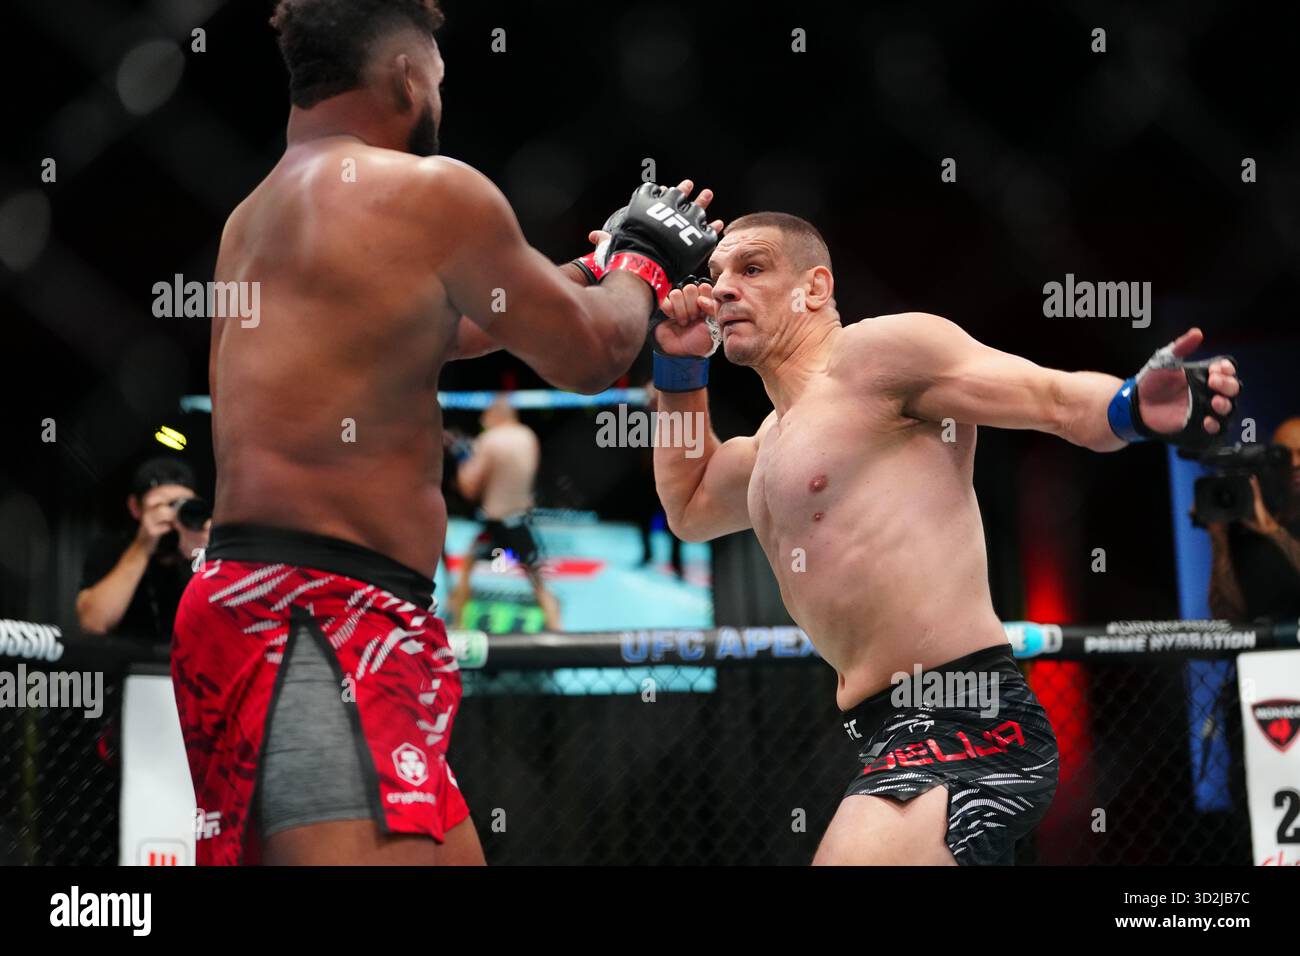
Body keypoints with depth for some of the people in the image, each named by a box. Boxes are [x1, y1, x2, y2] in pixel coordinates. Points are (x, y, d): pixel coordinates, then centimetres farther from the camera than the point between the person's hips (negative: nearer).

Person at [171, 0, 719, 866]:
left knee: (450, 849, 16)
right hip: (320, 625, -10)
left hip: (252, 601, 10)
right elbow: (590, 355, 3)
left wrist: (602, 263, 41)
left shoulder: (257, 216, 20)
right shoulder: (428, 191, -7)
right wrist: (642, 259, 23)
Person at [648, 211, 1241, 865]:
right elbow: (690, 505, 40)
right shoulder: (774, 444, 23)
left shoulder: (876, 352, -6)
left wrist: (1135, 407, -36)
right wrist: (679, 366, 26)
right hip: (889, 734, 10)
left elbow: (1058, 400, -13)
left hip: (964, 724, -10)